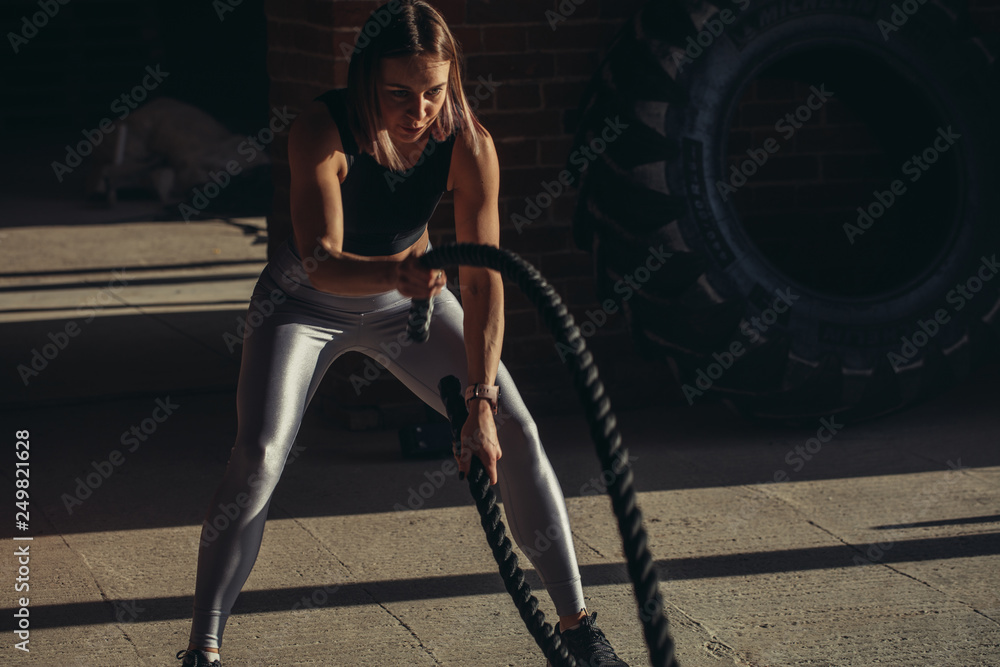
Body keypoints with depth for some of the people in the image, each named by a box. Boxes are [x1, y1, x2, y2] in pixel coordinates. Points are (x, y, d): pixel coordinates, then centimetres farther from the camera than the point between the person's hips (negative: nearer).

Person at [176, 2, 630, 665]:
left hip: (410, 296, 3)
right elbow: (322, 263, -40)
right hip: (308, 299, -3)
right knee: (259, 455, -21)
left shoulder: (469, 144, -27)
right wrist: (397, 271, -61)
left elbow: (484, 281, -28)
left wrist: (481, 403, -36)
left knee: (516, 434, -6)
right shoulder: (322, 131, -33)